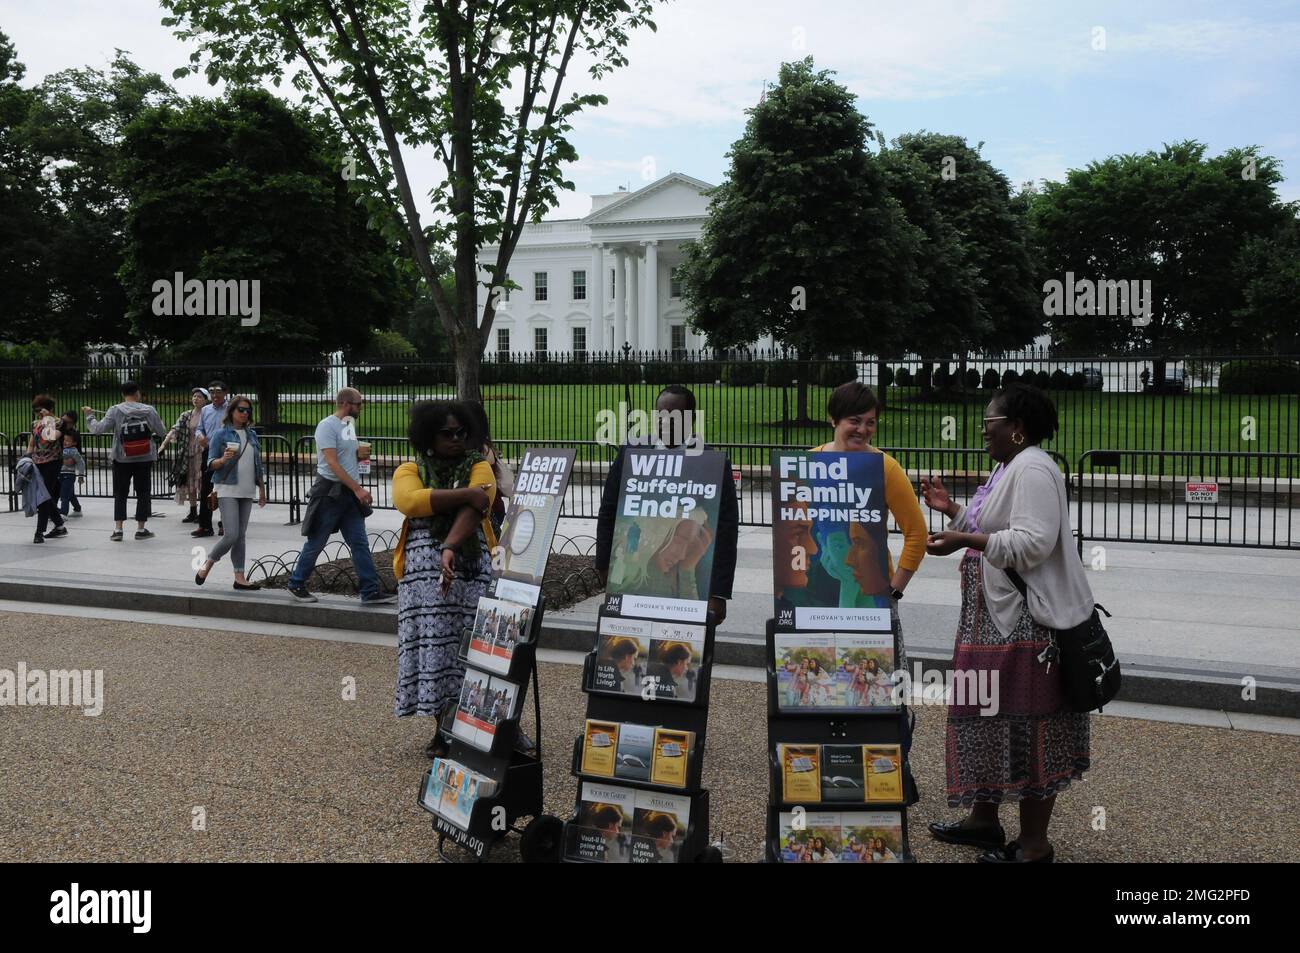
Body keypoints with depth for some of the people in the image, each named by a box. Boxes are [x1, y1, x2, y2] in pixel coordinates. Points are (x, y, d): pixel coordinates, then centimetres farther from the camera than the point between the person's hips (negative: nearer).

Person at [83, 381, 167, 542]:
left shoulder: (115, 411, -8)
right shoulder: (149, 410, -5)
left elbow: (98, 429, -12)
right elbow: (162, 431, -1)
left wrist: (89, 416, 6)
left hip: (122, 459, 0)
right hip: (145, 459, 0)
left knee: (120, 494, 9)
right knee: (143, 492, 9)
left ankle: (118, 530, 5)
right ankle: (141, 529, 11)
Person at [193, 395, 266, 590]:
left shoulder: (252, 434, 13)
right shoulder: (221, 434, -3)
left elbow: (258, 465, 18)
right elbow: (211, 463, -4)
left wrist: (262, 490, 17)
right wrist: (223, 459, -25)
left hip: (247, 492, 5)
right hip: (227, 490, -5)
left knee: (241, 536, 6)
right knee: (231, 534, -13)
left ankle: (240, 577, 8)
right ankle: (207, 565, 8)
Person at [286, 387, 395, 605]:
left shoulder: (349, 425, 15)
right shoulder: (328, 426, -11)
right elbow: (332, 463, -19)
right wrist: (357, 488, -22)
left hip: (350, 492, 8)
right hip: (330, 491, -8)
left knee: (360, 543, 2)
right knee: (316, 543, 3)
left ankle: (371, 591, 1)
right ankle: (296, 585, 19)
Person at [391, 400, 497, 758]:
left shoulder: (479, 467, 9)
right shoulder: (409, 471, 12)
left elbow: (474, 510, -9)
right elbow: (410, 501, -11)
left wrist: (451, 548, -26)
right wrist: (465, 493, -15)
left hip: (471, 568, -1)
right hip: (424, 571, 1)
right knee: (434, 647, -2)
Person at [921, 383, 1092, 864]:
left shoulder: (1033, 471, -17)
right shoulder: (1007, 468, 15)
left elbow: (1031, 544, -26)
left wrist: (963, 541, -27)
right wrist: (952, 509, 12)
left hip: (1024, 622, -10)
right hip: (995, 617, 10)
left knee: (1024, 726, -1)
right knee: (988, 718, 17)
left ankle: (1034, 843, 10)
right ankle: (983, 820, 30)